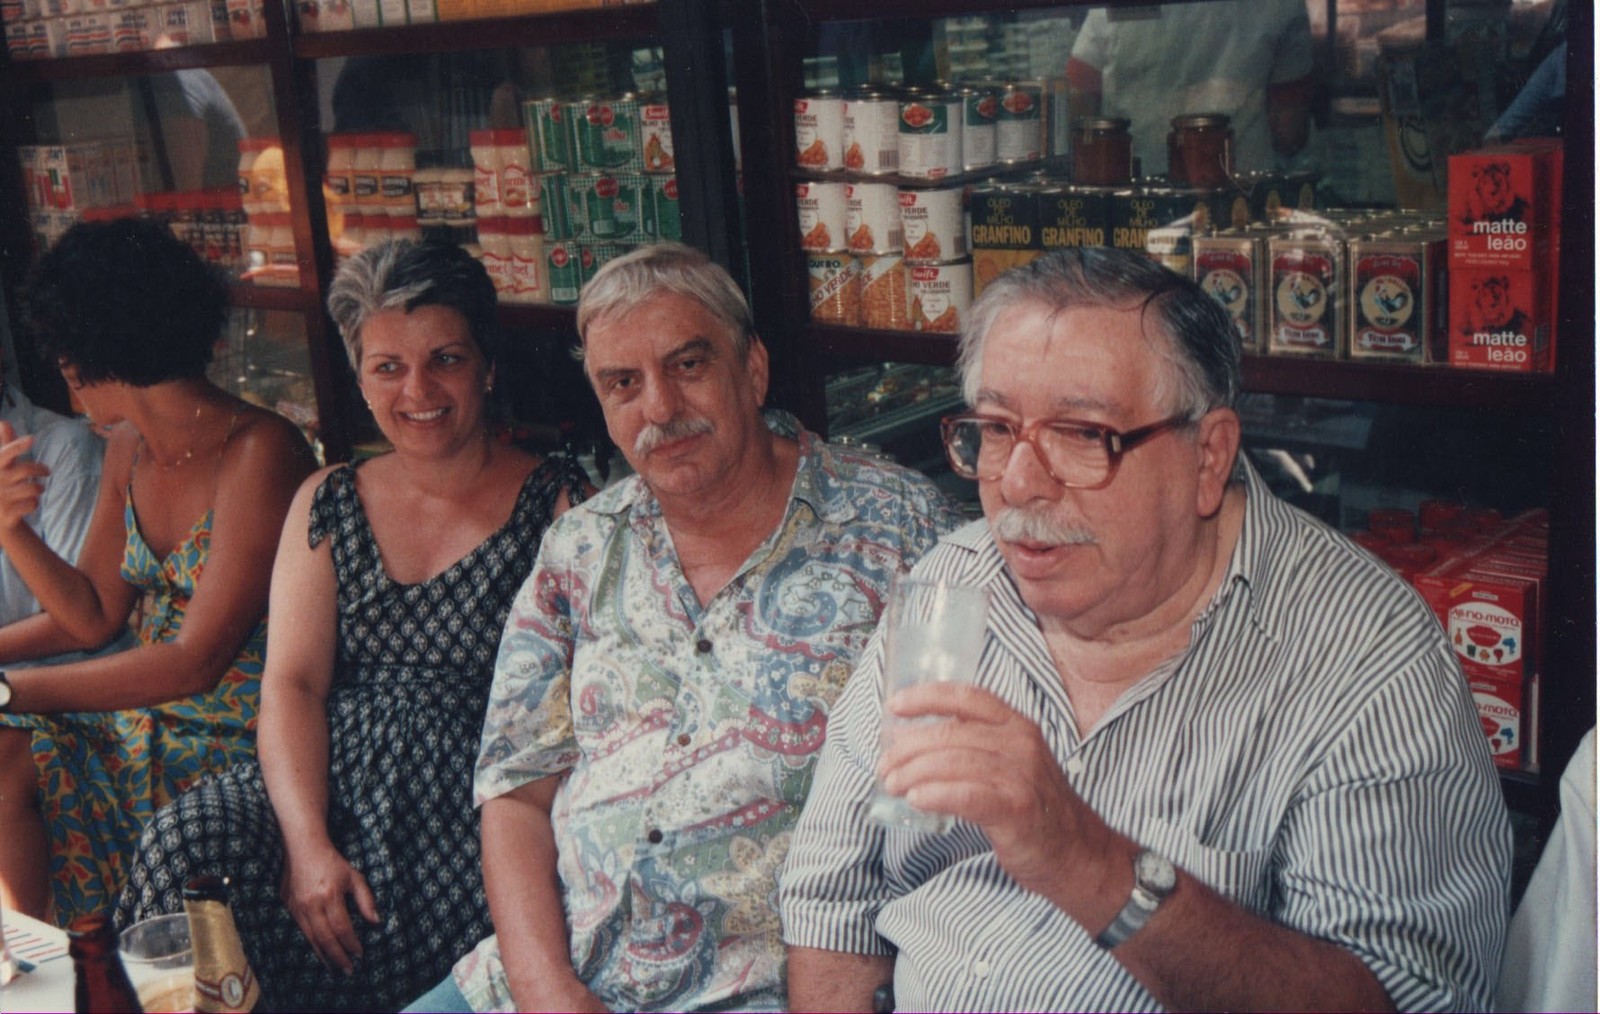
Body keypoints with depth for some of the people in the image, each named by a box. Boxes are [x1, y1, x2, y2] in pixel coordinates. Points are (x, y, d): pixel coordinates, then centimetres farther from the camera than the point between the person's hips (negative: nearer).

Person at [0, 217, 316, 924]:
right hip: (147, 722, 8)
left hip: (239, 742, -8)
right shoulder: (128, 449, 7)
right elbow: (93, 617, 8)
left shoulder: (259, 453, -19)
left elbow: (196, 660, -22)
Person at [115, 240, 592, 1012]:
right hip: (334, 782, 4)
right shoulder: (327, 504, 14)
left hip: (474, 802, -4)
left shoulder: (559, 507, 1)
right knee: (187, 844, -24)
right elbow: (292, 682, 5)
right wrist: (308, 842, -11)